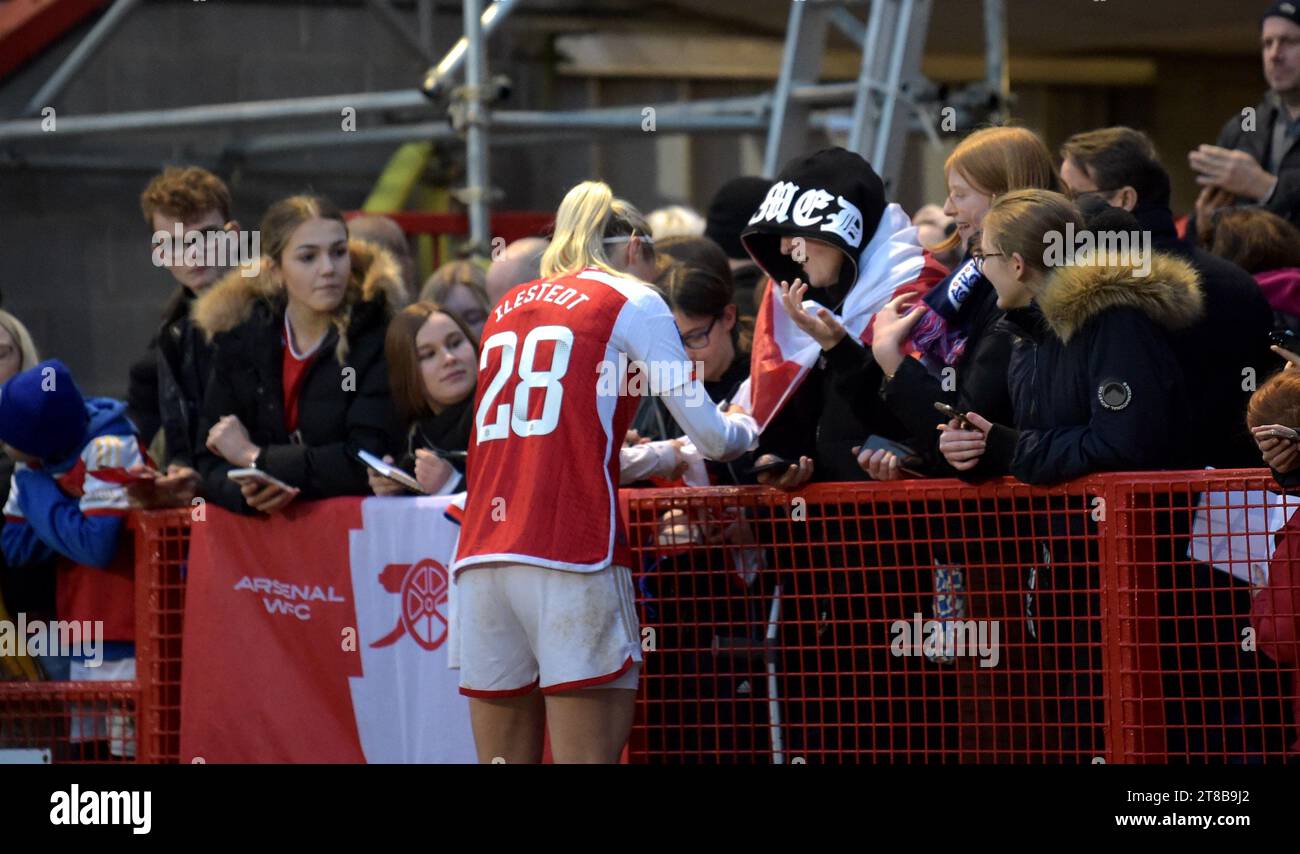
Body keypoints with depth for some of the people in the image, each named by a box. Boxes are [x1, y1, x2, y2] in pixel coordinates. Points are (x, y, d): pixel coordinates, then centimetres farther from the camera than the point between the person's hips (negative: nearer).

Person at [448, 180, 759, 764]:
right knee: (589, 754, -6)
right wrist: (744, 431, 27)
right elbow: (712, 437, 4)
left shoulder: (508, 308, 23)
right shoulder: (631, 300, 7)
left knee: (505, 756, 7)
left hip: (480, 555, 6)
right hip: (572, 554, -5)